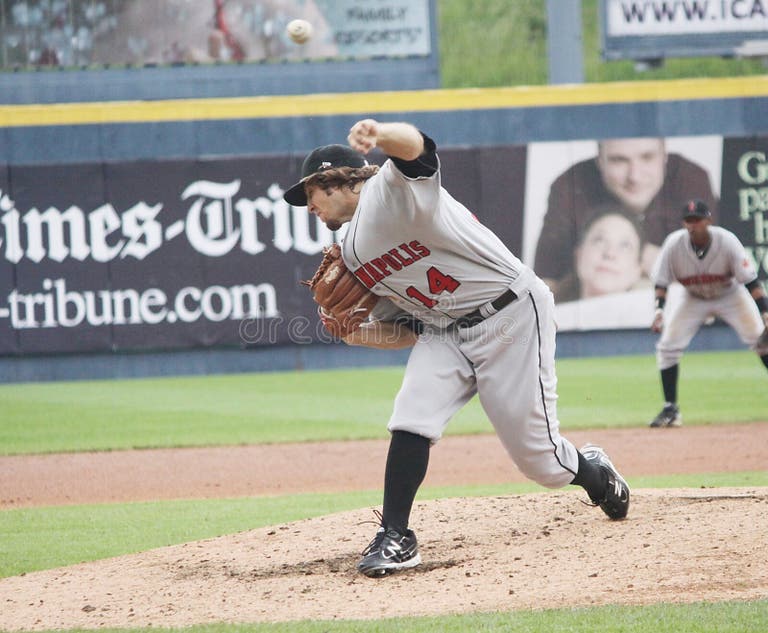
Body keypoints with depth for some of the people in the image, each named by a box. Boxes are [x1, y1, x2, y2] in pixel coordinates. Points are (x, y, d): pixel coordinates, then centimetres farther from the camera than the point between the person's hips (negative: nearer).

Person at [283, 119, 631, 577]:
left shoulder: (393, 188, -15)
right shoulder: (352, 255, 11)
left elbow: (412, 144, -40)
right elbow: (405, 331, 15)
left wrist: (378, 135, -64)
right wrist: (354, 334, -4)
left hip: (511, 314, -7)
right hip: (443, 331, 7)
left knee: (537, 454, -1)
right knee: (412, 418, -18)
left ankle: (596, 475, 31)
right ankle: (395, 538, -15)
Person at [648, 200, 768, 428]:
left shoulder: (727, 241, -27)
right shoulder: (674, 244, -23)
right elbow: (661, 281, -13)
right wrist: (659, 309, -29)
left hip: (730, 296, -2)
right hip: (694, 299, 2)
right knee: (667, 347, -10)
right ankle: (671, 409, 0)